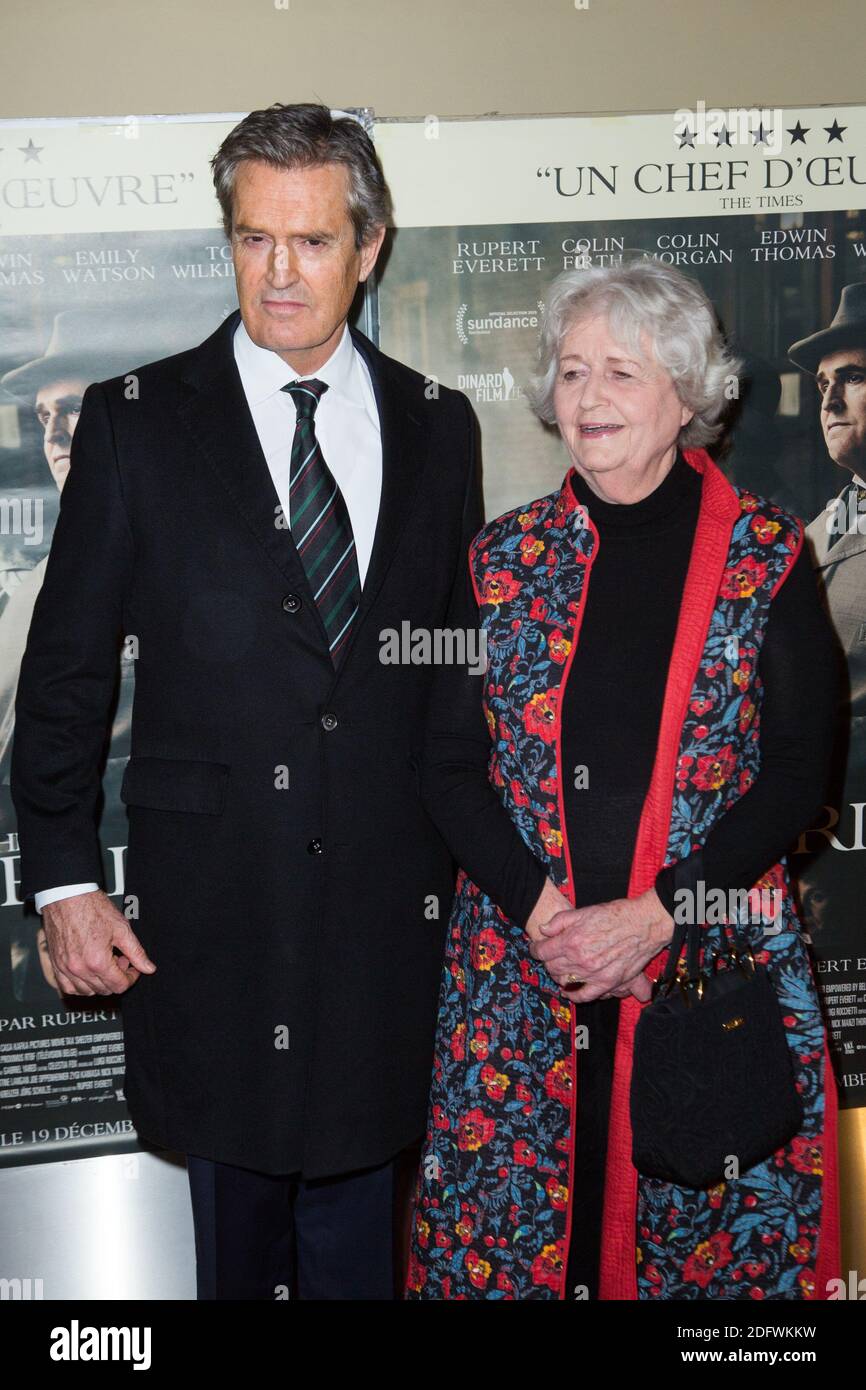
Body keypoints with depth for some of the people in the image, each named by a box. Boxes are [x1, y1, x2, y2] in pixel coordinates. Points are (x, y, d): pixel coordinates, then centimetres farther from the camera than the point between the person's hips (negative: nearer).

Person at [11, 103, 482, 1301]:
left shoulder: (438, 427, 5)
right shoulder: (136, 421, -3)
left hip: (390, 899, 2)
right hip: (215, 901, -2)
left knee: (359, 1222, 16)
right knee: (237, 1212, 16)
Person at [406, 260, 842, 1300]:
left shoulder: (768, 557, -1)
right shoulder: (503, 557, 5)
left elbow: (797, 772, -4)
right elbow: (447, 766, 4)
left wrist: (653, 916, -14)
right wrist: (542, 910, -10)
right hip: (519, 955, 2)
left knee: (712, 1234, 4)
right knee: (507, 1225, 7)